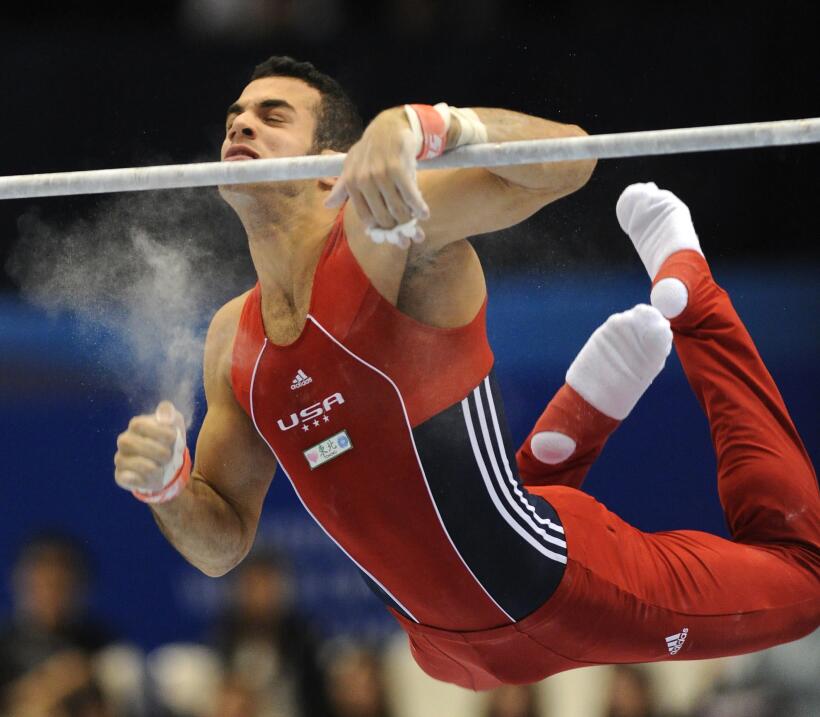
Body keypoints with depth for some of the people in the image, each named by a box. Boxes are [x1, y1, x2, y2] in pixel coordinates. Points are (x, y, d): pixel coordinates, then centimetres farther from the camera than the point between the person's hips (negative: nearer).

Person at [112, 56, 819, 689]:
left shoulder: (388, 226, -19)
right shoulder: (232, 339, -1)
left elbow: (564, 158, -35)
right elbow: (223, 544, 8)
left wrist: (421, 125, -51)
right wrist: (163, 485, -14)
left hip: (561, 586, -6)